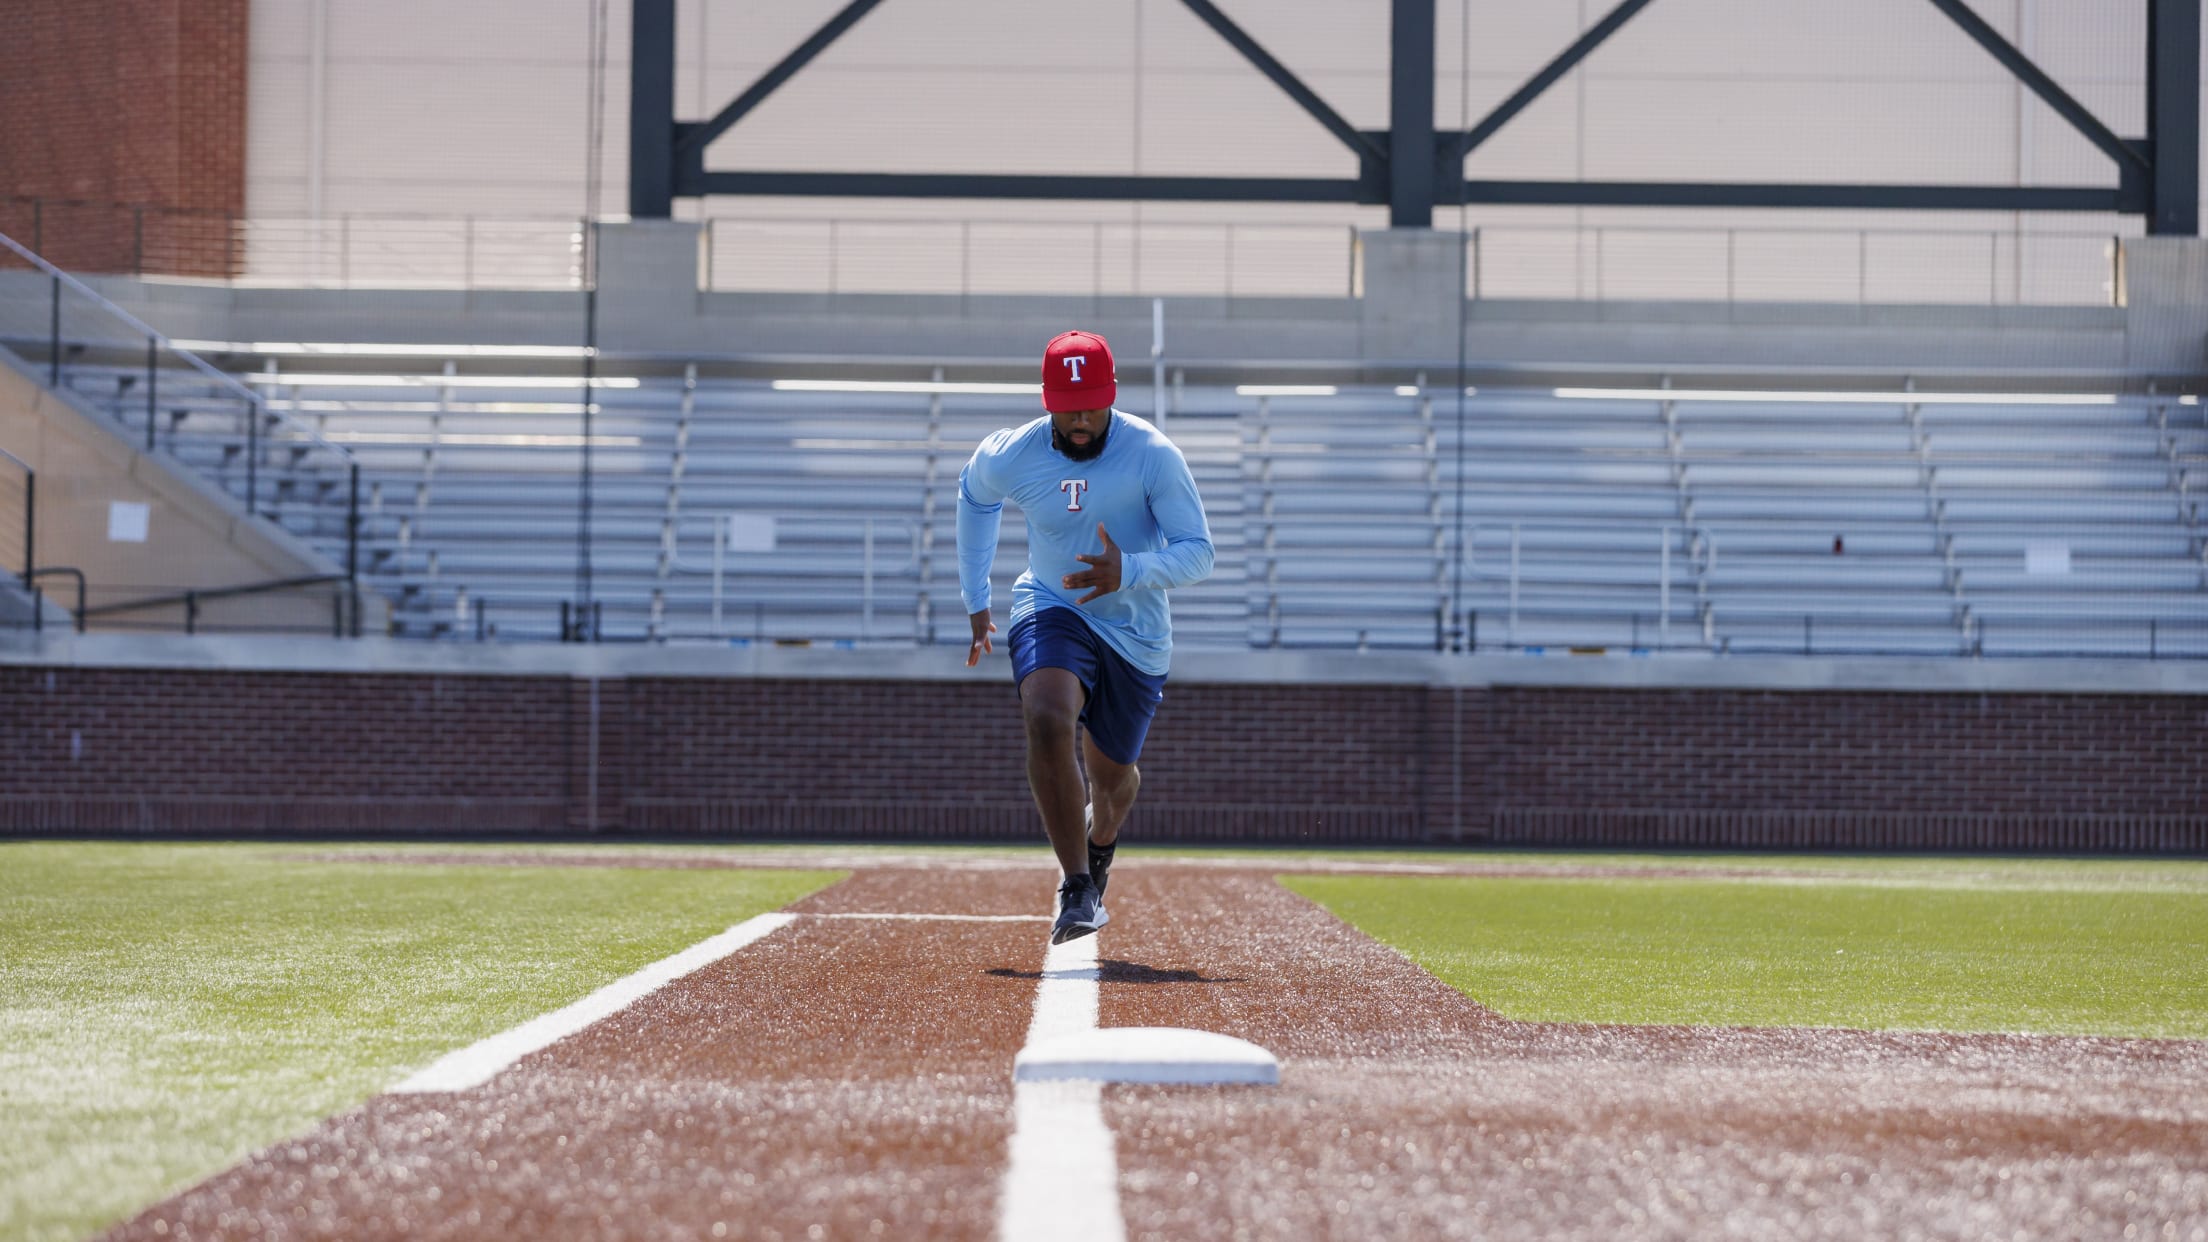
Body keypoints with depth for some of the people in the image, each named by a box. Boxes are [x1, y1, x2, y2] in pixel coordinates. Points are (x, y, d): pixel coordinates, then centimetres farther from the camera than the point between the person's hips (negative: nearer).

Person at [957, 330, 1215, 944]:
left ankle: (1099, 842, 52)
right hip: (1051, 612, 0)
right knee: (1048, 722, -30)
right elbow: (973, 498, 13)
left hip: (1136, 634, 0)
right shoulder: (1008, 457, -11)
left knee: (1112, 773, 13)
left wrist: (1128, 571, -36)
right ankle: (1076, 891, -25)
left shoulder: (1153, 455, -19)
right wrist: (975, 601, 16)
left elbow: (1199, 553, -17)